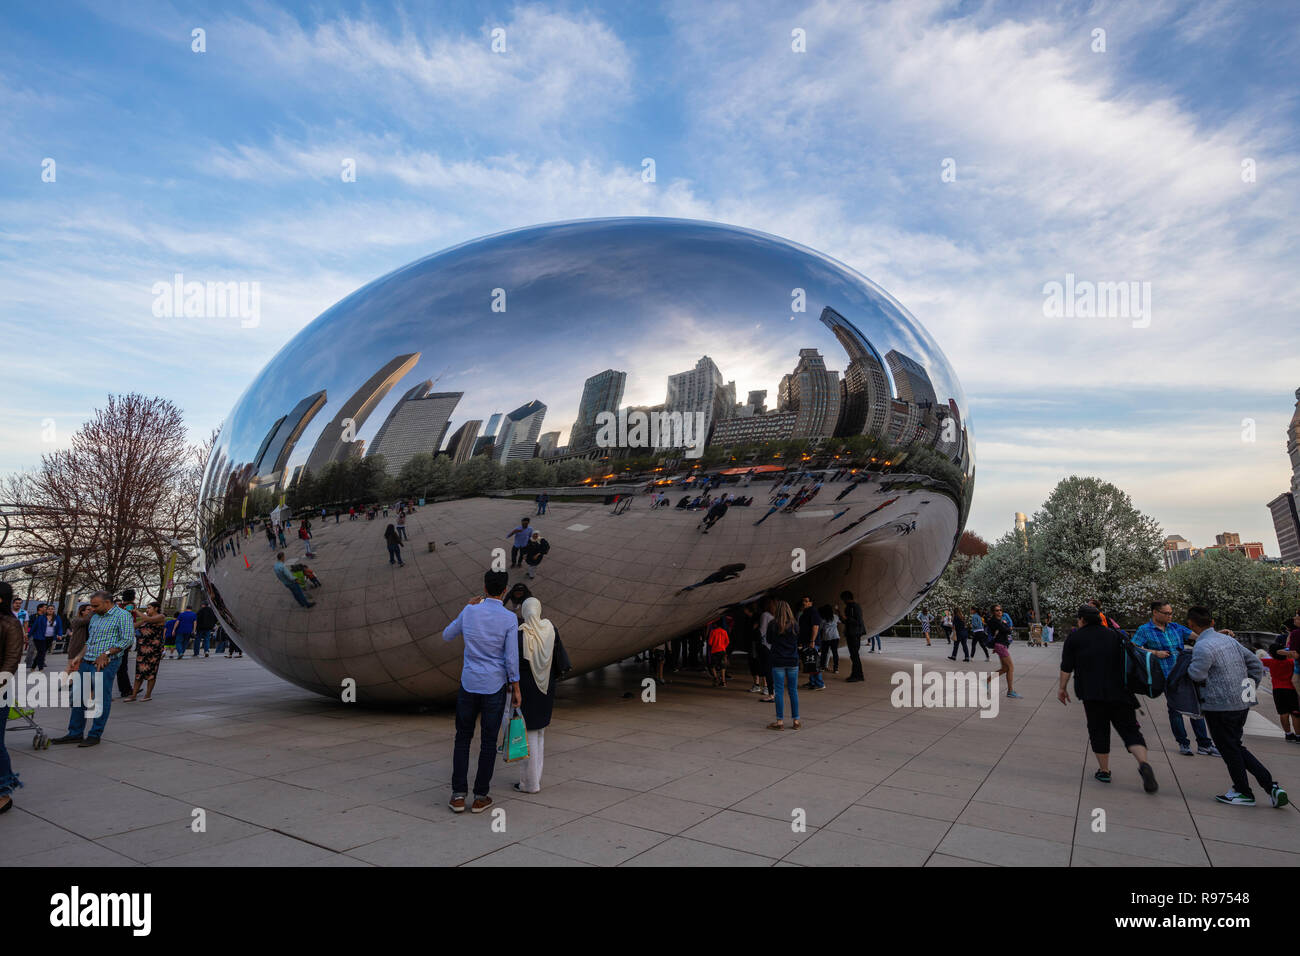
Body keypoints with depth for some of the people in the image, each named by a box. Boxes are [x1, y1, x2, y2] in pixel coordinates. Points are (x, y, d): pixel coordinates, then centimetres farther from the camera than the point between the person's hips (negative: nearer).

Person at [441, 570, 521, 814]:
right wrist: (516, 690, -1)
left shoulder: (469, 611, -4)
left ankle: (458, 795, 14)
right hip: (495, 686, -2)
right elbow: (512, 659, -12)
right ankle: (480, 796, 15)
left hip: (468, 684, 2)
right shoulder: (509, 619, -12)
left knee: (462, 739, 15)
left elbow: (447, 635, 13)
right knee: (488, 742, 9)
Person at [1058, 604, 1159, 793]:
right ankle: (1143, 763, -18)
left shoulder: (1075, 636, 5)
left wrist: (1062, 688, 11)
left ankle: (1104, 771, 12)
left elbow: (1066, 666, 3)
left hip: (1092, 693, -2)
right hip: (1120, 692, 3)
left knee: (1098, 730, 8)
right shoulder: (1114, 635, 16)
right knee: (1129, 729, 3)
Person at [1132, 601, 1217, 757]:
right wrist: (1155, 653, -15)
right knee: (1175, 709, 3)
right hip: (1167, 676, -5)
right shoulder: (1145, 630, -3)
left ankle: (1204, 744, 18)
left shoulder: (1175, 627, 13)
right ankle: (1183, 743, 16)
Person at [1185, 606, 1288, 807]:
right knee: (1235, 746, 19)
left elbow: (1196, 676, -20)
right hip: (1242, 703, 8)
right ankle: (1271, 786, 14)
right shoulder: (1230, 640, 9)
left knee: (1228, 749, 7)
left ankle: (1243, 792, 19)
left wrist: (1190, 663, 0)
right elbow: (1256, 665, 14)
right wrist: (1249, 689, 20)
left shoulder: (1202, 647, -18)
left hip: (1220, 706, -8)